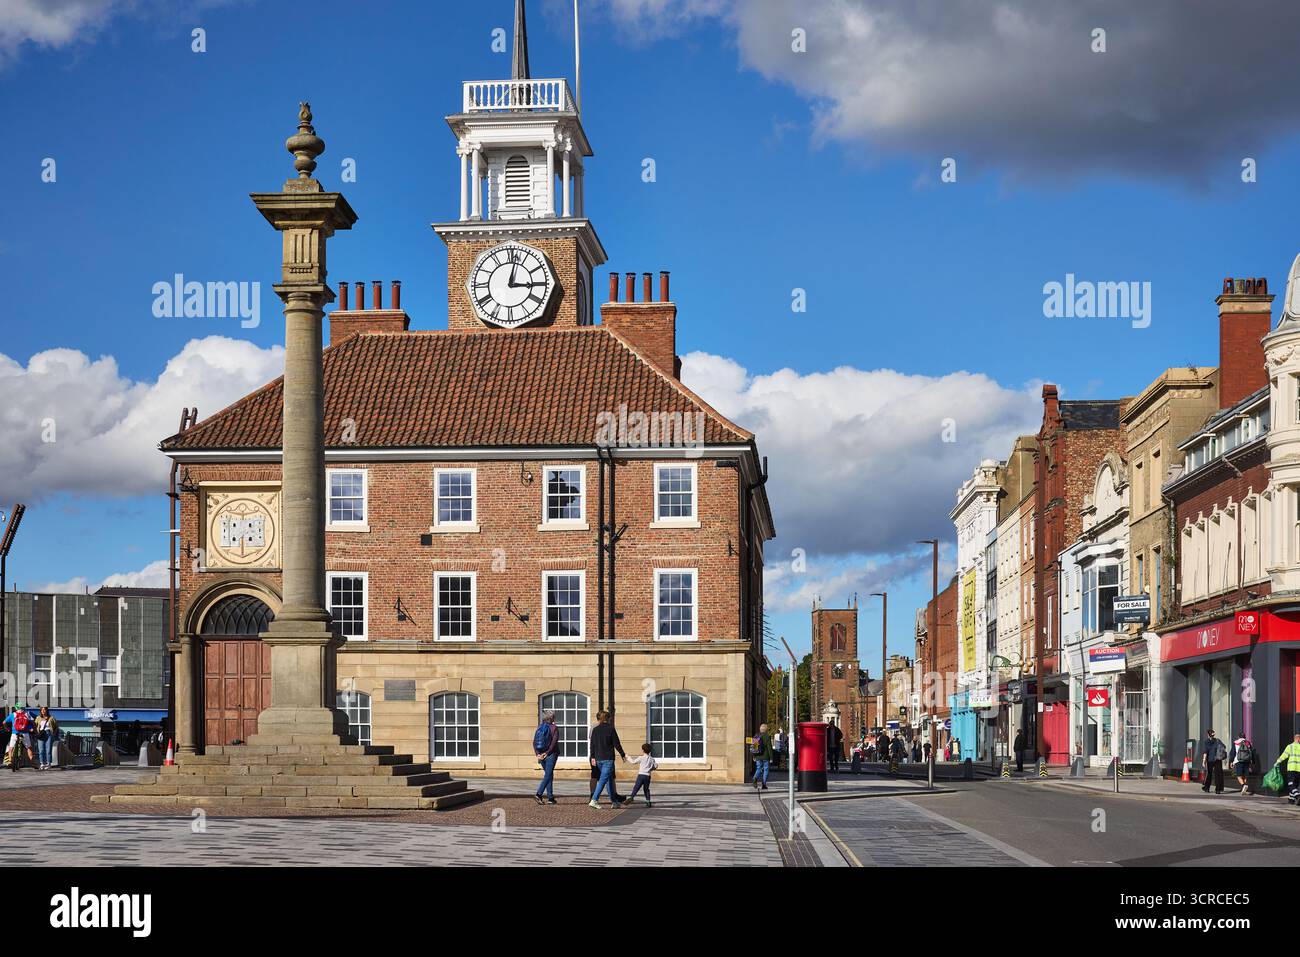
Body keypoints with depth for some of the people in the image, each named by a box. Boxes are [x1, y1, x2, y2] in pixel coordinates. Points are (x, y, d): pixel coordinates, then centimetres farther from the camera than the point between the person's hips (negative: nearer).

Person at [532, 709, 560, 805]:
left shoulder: (539, 727, 7)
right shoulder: (554, 728, -7)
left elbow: (534, 742, 3)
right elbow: (554, 742, -16)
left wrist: (538, 754, -2)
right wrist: (547, 753, -14)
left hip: (541, 755, 5)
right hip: (551, 754, -5)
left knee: (549, 775, 13)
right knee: (548, 775, -5)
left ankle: (550, 797, 12)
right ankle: (539, 794, -21)